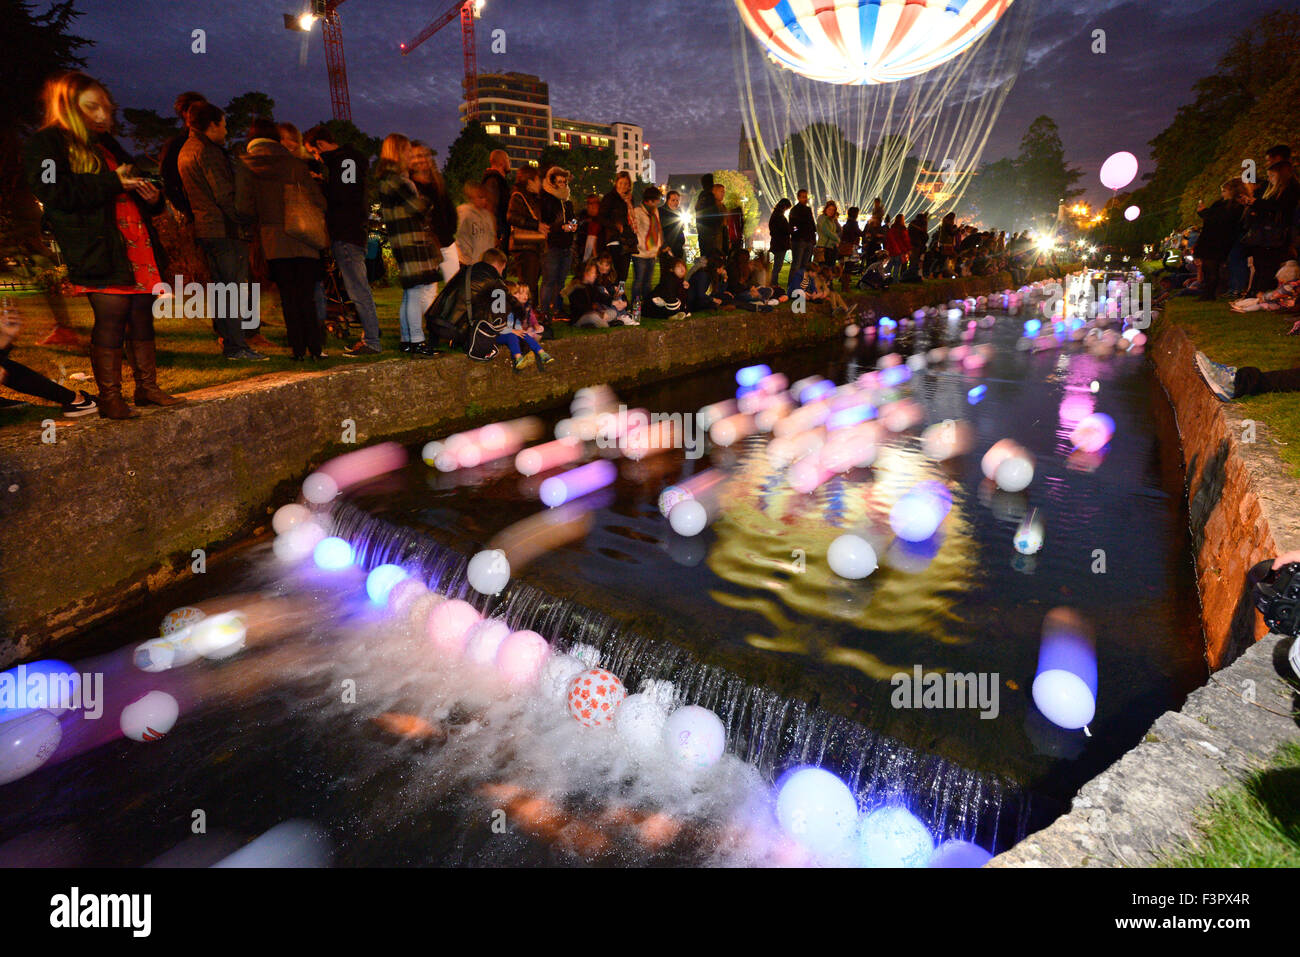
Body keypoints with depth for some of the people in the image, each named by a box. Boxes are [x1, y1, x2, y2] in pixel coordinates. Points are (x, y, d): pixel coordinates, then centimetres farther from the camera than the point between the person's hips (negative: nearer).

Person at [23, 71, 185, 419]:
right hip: (100, 250, -7)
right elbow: (53, 193, -12)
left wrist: (151, 197, 10)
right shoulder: (45, 145, 3)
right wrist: (113, 182, -12)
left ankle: (147, 388, 11)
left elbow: (132, 198, 35)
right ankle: (109, 397, -6)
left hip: (138, 246, 7)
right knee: (111, 319, -12)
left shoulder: (107, 145, 27)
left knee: (143, 317, 4)